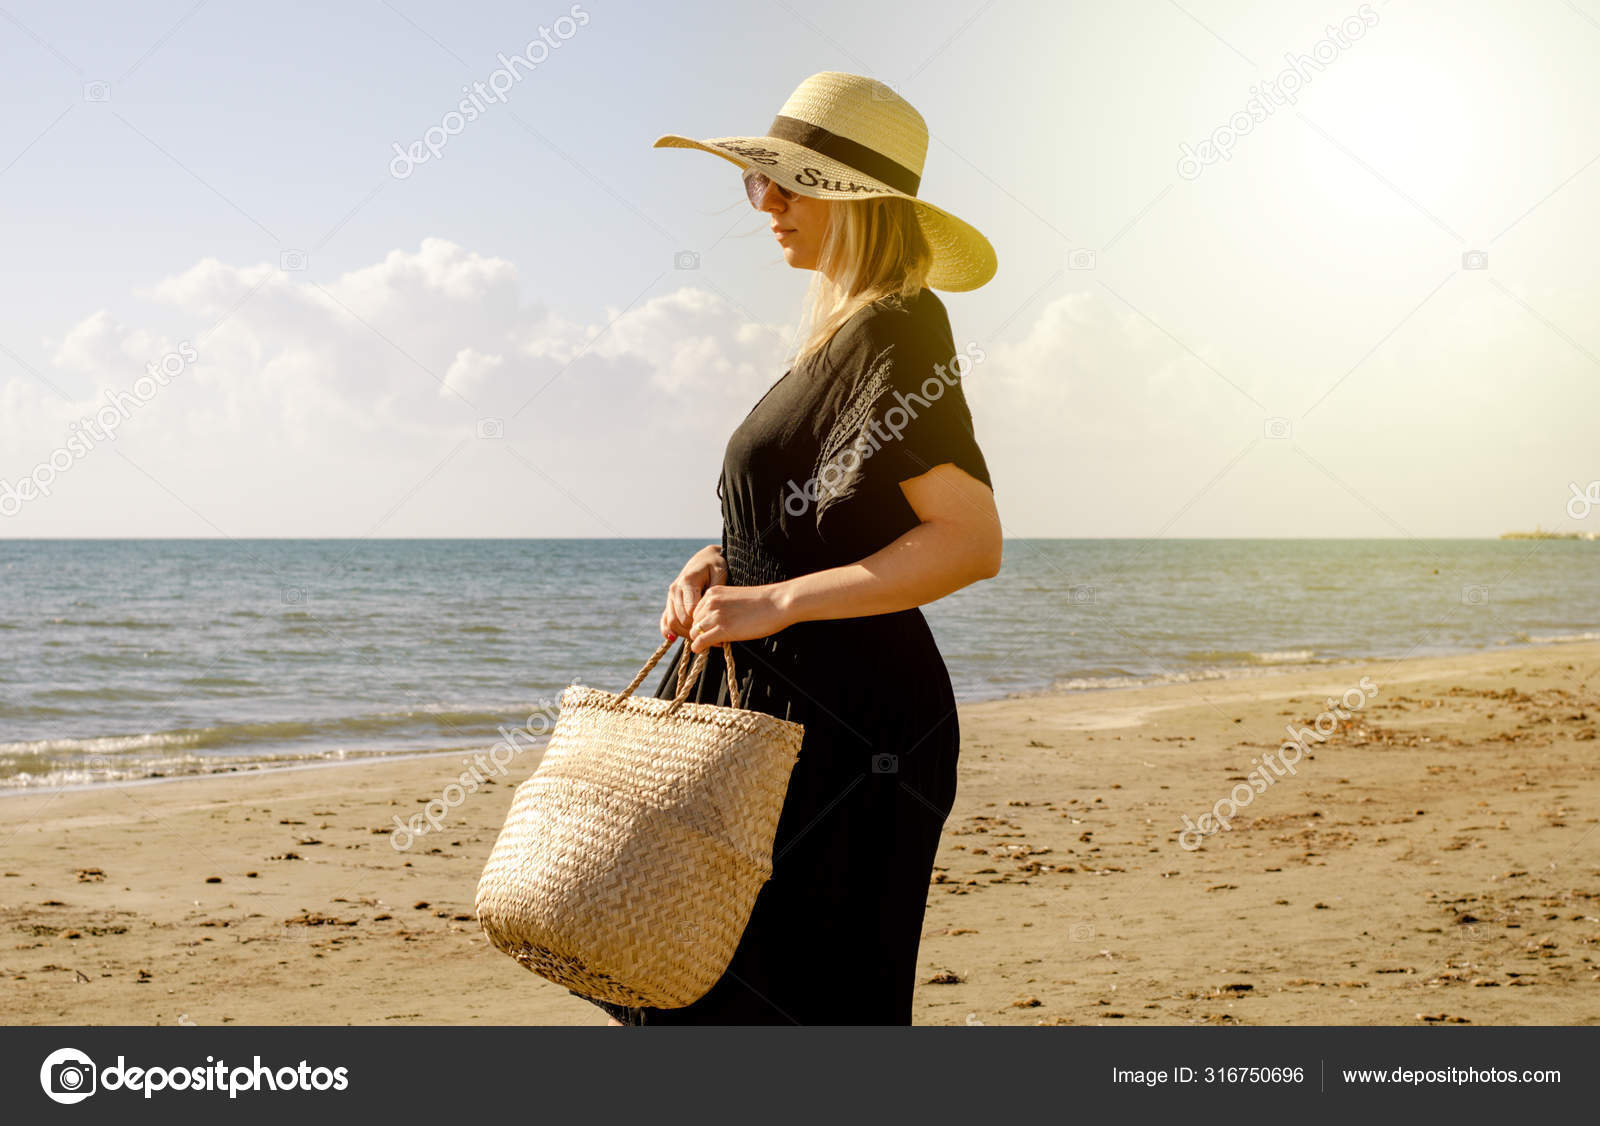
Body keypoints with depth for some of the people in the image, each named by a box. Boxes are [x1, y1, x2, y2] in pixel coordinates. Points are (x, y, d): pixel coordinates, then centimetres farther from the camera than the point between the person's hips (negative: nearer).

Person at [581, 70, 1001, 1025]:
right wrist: (723, 566, 4)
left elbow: (972, 541, -23)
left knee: (799, 998, -3)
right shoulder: (845, 337, 16)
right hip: (796, 705, 10)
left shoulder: (893, 334, -14)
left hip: (847, 723, -10)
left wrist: (775, 602, -23)